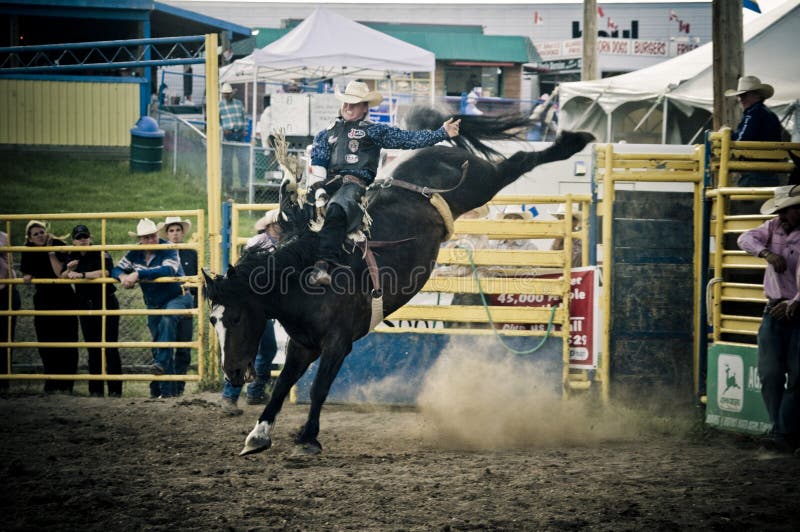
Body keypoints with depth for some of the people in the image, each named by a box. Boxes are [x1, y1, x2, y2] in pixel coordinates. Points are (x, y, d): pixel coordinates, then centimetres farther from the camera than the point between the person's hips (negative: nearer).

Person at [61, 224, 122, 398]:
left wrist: (81, 274, -30)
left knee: (110, 346, -7)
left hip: (106, 303, -6)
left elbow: (105, 272, -27)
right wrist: (69, 270, -10)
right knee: (92, 348, 8)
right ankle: (95, 389, 11)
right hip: (85, 304, 6)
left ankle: (115, 389, -5)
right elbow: (62, 278, 11)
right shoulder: (72, 257, 9)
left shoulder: (101, 254, -10)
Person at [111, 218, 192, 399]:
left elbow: (168, 270, -36)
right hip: (153, 304, 6)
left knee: (168, 318, -39)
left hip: (177, 298, -6)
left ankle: (161, 362, -41)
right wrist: (123, 276, -24)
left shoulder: (168, 250, -19)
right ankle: (167, 390, 14)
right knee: (157, 346, 7)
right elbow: (116, 270, 1)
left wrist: (138, 274, -39)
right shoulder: (135, 254, -1)